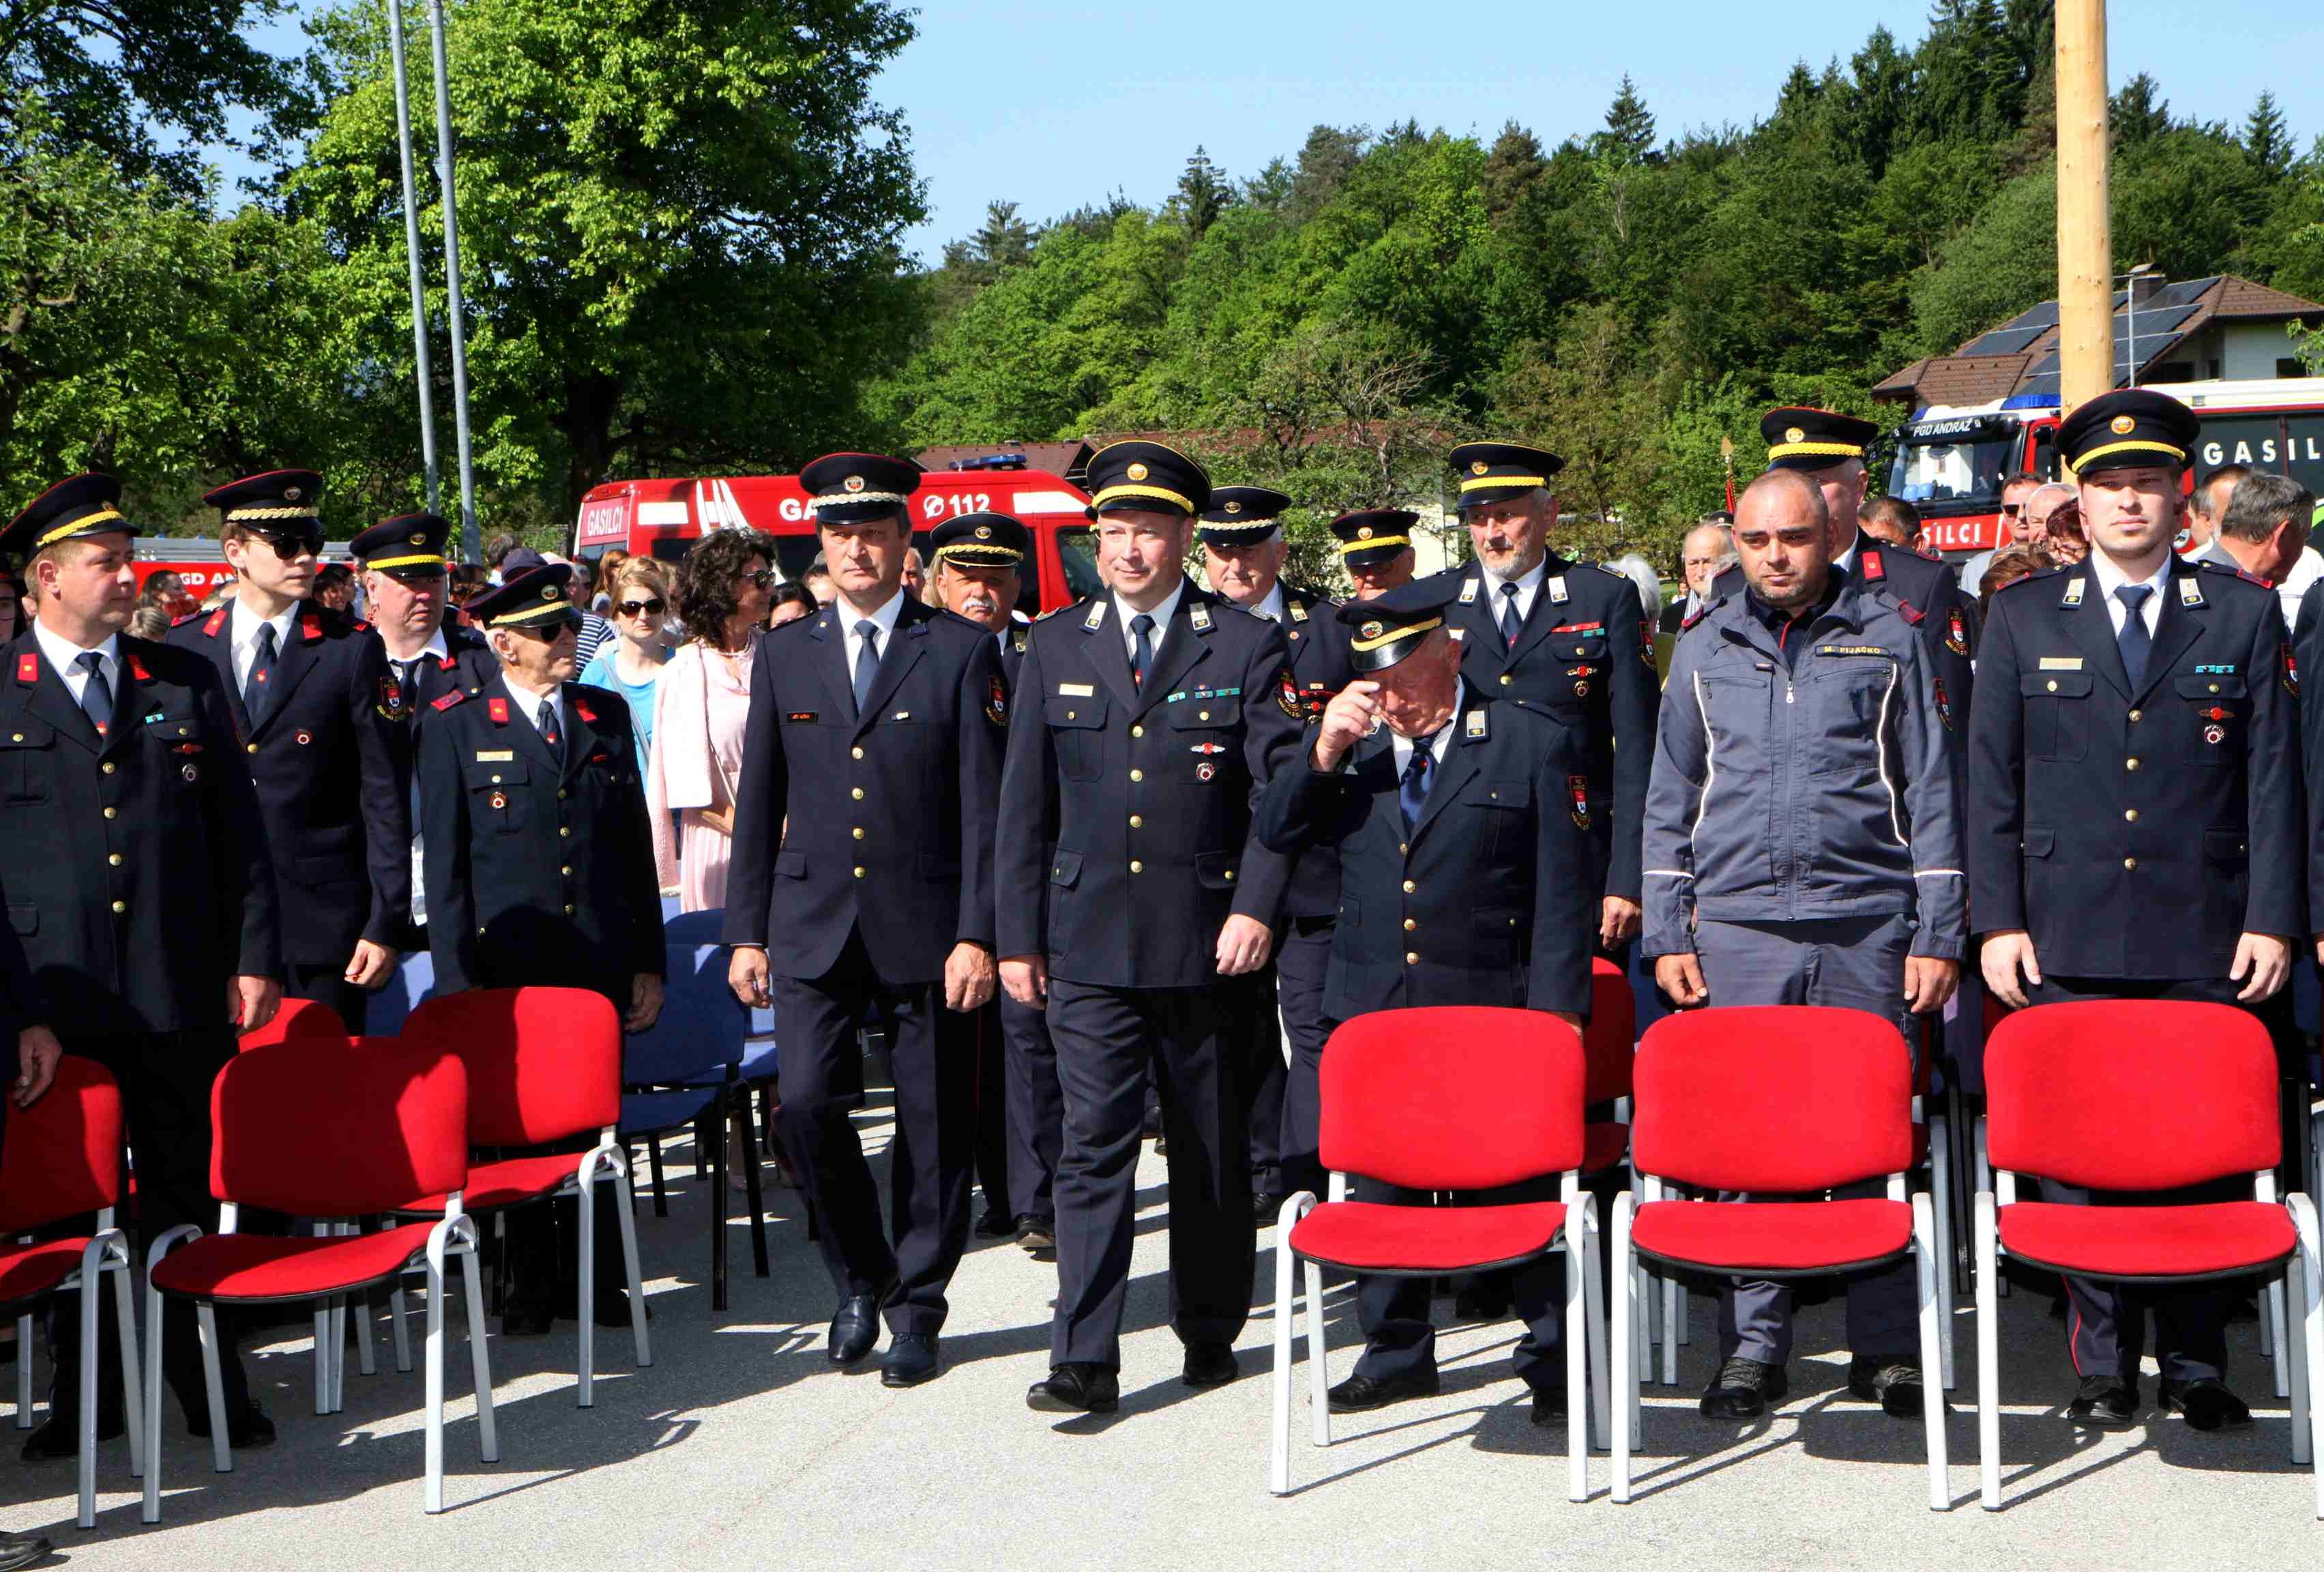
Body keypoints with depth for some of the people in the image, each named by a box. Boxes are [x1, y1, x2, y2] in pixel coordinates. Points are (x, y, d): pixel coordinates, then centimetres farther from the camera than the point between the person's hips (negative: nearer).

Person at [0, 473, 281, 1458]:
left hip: (182, 995, 2)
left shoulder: (186, 683, 9)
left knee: (191, 1193, 8)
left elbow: (237, 830, 10)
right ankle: (85, 1400, 21)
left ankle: (212, 1391, 19)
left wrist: (253, 956, 3)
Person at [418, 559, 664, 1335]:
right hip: (508, 967, -3)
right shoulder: (454, 726, 0)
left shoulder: (606, 715, 10)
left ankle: (597, 1279, 21)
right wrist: (458, 979, -5)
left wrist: (647, 961, 9)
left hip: (600, 965, 3)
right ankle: (529, 1285, 19)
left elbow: (635, 846, 12)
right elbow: (443, 861, -1)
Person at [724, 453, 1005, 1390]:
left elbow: (984, 809, -3)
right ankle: (861, 1279, 14)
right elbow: (758, 803, 11)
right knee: (807, 1103, -10)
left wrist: (976, 935, -10)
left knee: (935, 1126, 4)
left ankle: (917, 1308, 20)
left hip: (927, 928, -2)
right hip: (814, 926, 2)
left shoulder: (961, 652, 1)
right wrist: (747, 932, 6)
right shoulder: (784, 654, 10)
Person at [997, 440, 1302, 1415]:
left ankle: (1210, 1328, 26)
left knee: (1211, 1149, 10)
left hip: (1207, 942, -1)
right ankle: (1085, 1360, -4)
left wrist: (1256, 907, -12)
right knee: (1094, 1144, -5)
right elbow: (1025, 805, 9)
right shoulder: (1055, 649, 8)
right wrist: (1018, 935, 5)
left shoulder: (1246, 648, 2)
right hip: (1088, 945, 1)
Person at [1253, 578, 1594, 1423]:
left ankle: (1553, 1359, 14)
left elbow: (1563, 886, -2)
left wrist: (1555, 1005, -8)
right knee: (1381, 1187, 11)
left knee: (1521, 1184, 0)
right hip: (1372, 1009, 4)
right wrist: (1323, 752, -10)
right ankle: (1396, 1353, 25)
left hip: (1493, 1008, -4)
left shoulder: (1526, 742, -1)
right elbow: (1276, 833, 5)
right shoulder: (1351, 745, 9)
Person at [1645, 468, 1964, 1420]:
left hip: (1866, 926, -1)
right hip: (1737, 927, 1)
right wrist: (1667, 934, 6)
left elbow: (1930, 793, 6)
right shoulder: (1706, 649, 12)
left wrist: (1937, 936, 0)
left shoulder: (1887, 638, 7)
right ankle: (1753, 1344, 8)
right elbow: (1668, 803, 14)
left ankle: (1886, 1345, 11)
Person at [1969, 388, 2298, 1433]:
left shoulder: (2242, 614, 8)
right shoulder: (2024, 617, 8)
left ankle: (2196, 1366, 15)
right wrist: (1997, 920, -1)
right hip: (2068, 943, 0)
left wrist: (2270, 919, -1)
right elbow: (1990, 781, 6)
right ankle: (2102, 1367, 12)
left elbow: (2272, 781, 6)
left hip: (2202, 944, 0)